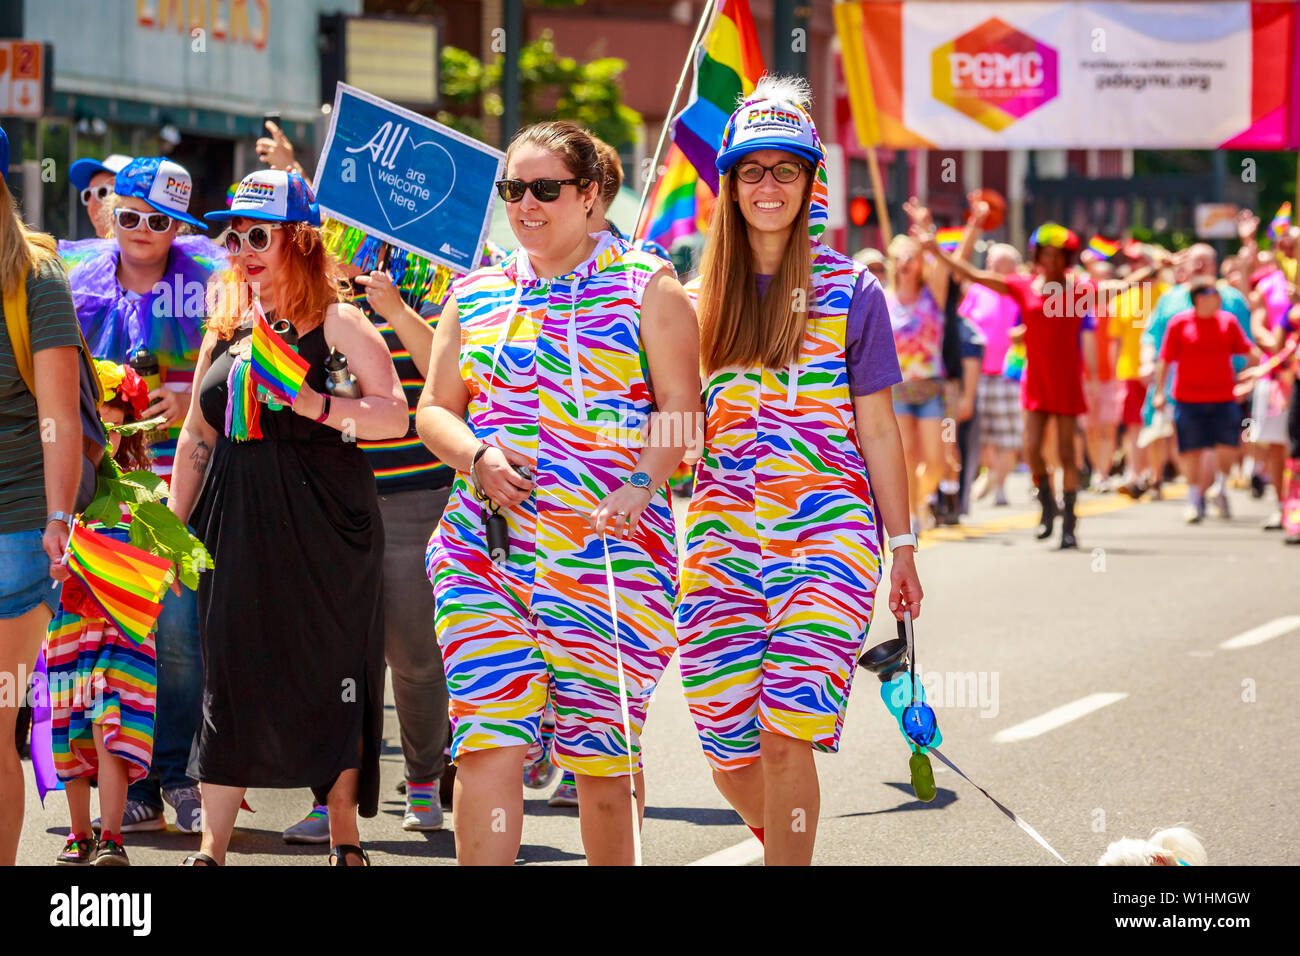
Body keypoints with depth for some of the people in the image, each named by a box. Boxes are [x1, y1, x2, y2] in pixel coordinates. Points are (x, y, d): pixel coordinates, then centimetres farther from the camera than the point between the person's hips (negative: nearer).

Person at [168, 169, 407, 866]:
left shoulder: (337, 325, -3)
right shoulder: (226, 329, 13)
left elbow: (395, 417, -13)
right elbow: (197, 435, 20)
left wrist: (312, 404, -25)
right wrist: (174, 524, 17)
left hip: (322, 532, -4)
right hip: (237, 530, 4)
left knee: (330, 683, 2)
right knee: (228, 683, 2)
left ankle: (345, 843, 13)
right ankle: (212, 849, 5)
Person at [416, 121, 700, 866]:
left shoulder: (646, 287, 5)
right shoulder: (477, 295, 16)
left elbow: (679, 405, -2)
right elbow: (434, 410, 17)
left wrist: (641, 485, -19)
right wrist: (478, 455, -4)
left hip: (608, 550, -3)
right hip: (485, 544, 3)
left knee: (601, 750, 4)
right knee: (488, 742, -10)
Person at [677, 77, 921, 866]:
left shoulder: (850, 292, 3)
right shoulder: (700, 299, 12)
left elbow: (878, 431, 5)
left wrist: (902, 547, 5)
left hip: (828, 531, -3)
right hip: (721, 535, 3)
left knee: (786, 737, -15)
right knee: (728, 754, 1)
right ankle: (786, 844, 29)